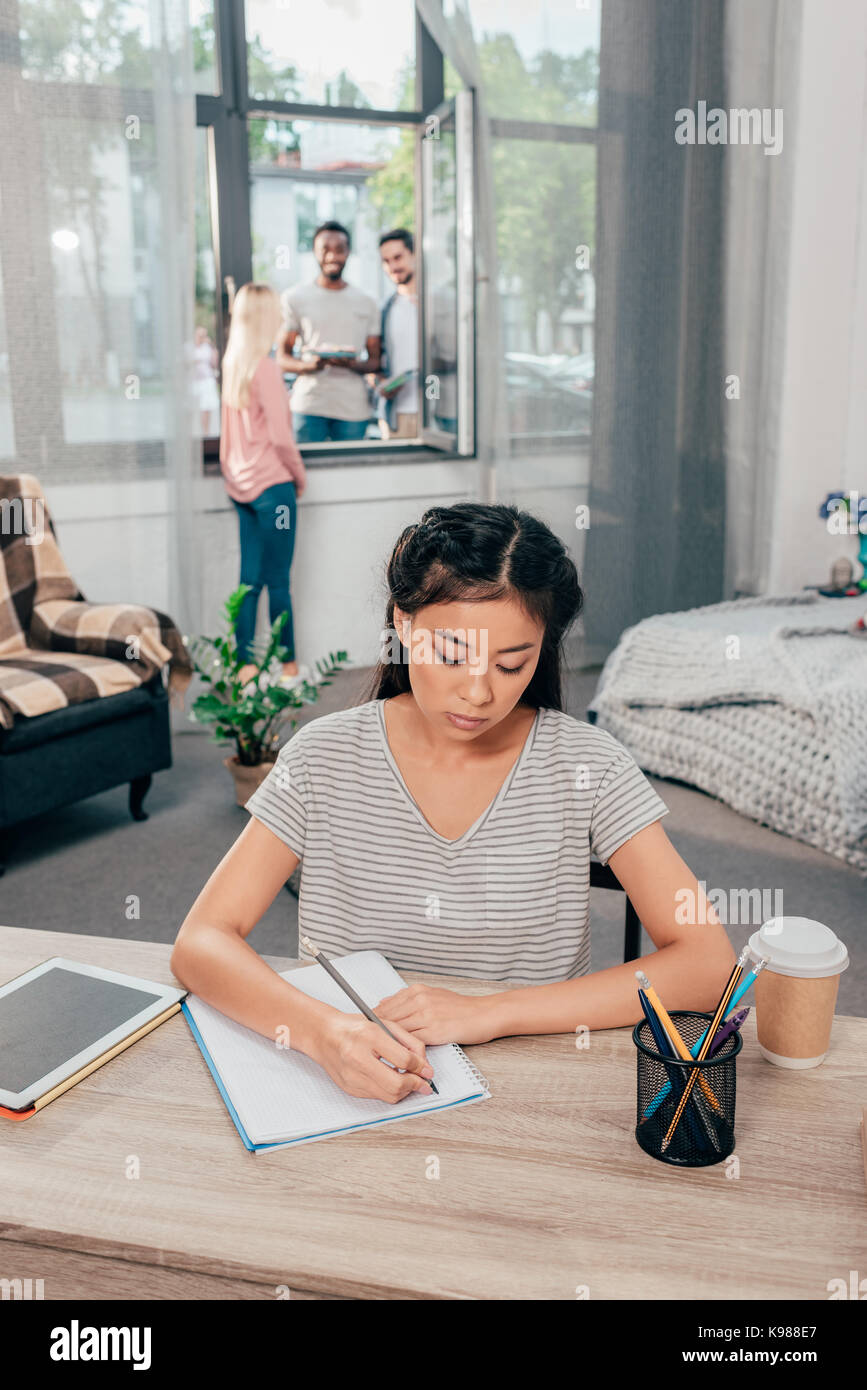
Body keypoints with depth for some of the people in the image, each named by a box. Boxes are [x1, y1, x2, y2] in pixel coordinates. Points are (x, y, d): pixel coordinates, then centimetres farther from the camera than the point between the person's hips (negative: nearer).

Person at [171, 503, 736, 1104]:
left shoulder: (586, 766, -9)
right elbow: (201, 942, -8)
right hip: (347, 1089, 2)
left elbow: (710, 965, -13)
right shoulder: (325, 758, -6)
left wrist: (492, 1012, -22)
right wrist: (321, 1028, -28)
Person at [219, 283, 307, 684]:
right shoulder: (265, 368, -15)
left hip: (242, 483, 7)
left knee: (251, 579, 10)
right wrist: (299, 475, 0)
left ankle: (245, 664, 13)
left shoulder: (232, 363, 8)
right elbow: (280, 435, -16)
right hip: (271, 483, -7)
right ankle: (288, 665, 9)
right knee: (279, 581, 0)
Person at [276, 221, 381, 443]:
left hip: (353, 407, 2)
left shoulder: (365, 302, 14)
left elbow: (375, 361, 12)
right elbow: (282, 358, 4)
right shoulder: (294, 298, 8)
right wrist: (309, 365, -18)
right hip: (308, 406, -2)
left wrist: (353, 364, -13)